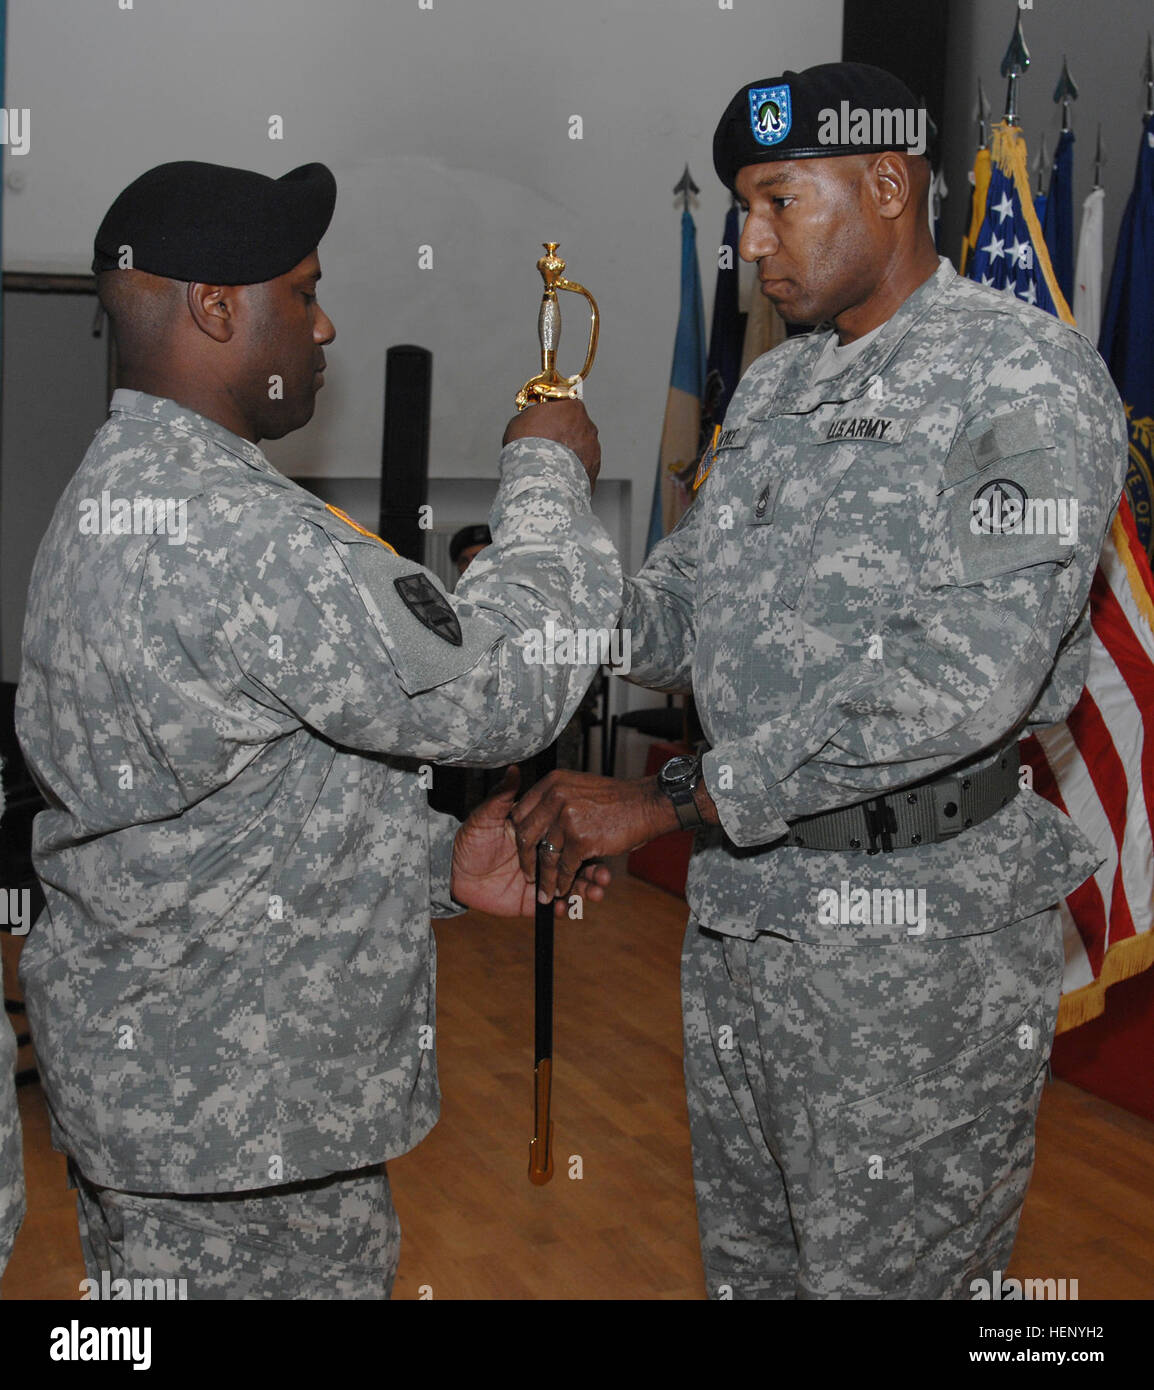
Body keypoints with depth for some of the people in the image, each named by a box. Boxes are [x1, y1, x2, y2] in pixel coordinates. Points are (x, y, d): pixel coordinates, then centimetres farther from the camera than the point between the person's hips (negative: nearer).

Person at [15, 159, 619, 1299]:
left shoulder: (115, 495, 10)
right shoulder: (235, 536, -27)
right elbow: (500, 689, -22)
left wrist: (438, 865, 6)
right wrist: (548, 474, -7)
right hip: (228, 1114, -10)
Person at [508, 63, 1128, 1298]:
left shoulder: (1025, 382, -14)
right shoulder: (774, 385, 13)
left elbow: (962, 675, -26)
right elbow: (679, 607, 13)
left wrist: (666, 802, -24)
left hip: (915, 931, -7)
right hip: (739, 907, 8)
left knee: (889, 1274, 9)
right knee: (746, 1262, 21)